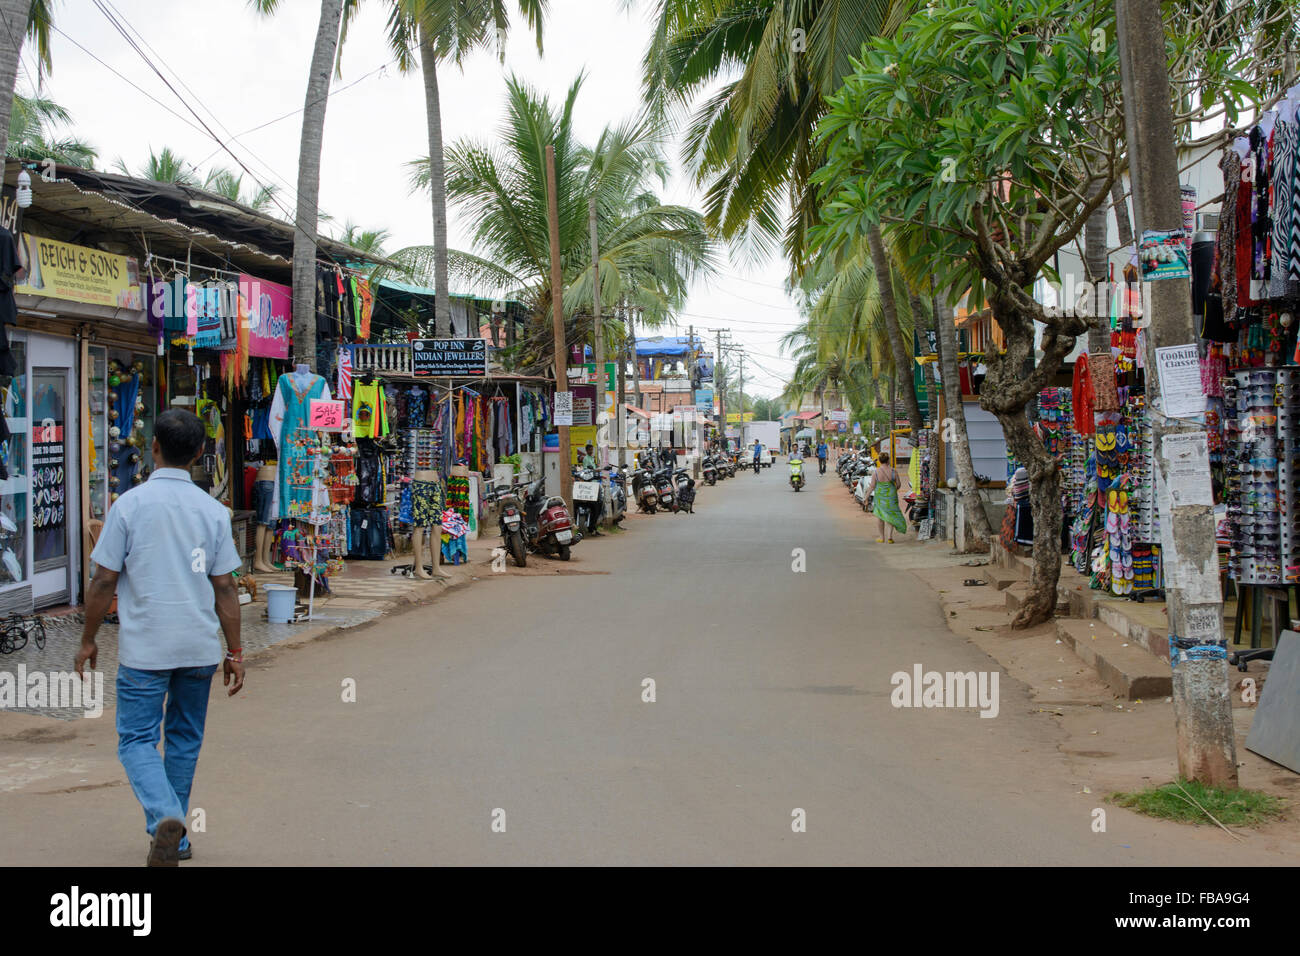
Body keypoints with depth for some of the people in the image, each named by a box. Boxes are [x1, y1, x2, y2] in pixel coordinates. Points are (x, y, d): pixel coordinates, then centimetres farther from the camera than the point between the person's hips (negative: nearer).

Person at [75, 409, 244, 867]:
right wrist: (235, 652, 8)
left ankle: (165, 817, -21)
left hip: (144, 648, -3)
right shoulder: (213, 510, 0)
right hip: (199, 647, 3)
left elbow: (103, 581, -6)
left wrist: (88, 640, 7)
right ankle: (173, 837, 22)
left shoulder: (129, 505, -8)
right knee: (184, 739, 16)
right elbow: (224, 588, 2)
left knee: (137, 739, 3)